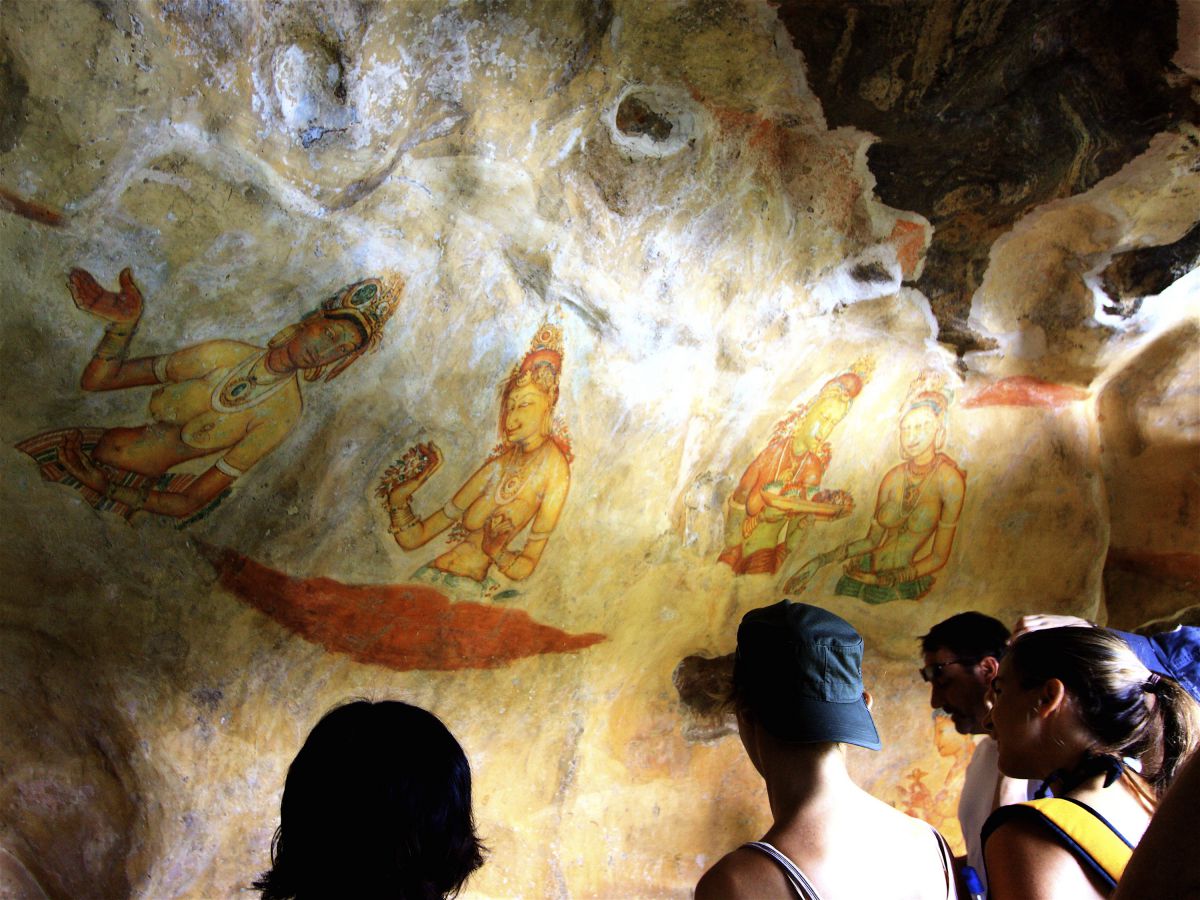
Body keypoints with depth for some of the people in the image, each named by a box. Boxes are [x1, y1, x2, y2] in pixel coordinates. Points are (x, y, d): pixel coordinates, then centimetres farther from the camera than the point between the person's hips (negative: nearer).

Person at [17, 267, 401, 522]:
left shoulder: (281, 416, -18)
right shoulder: (226, 355, -9)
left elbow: (189, 504, -16)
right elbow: (98, 379, -2)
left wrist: (107, 487, -19)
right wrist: (123, 323, -17)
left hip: (131, 487, -3)